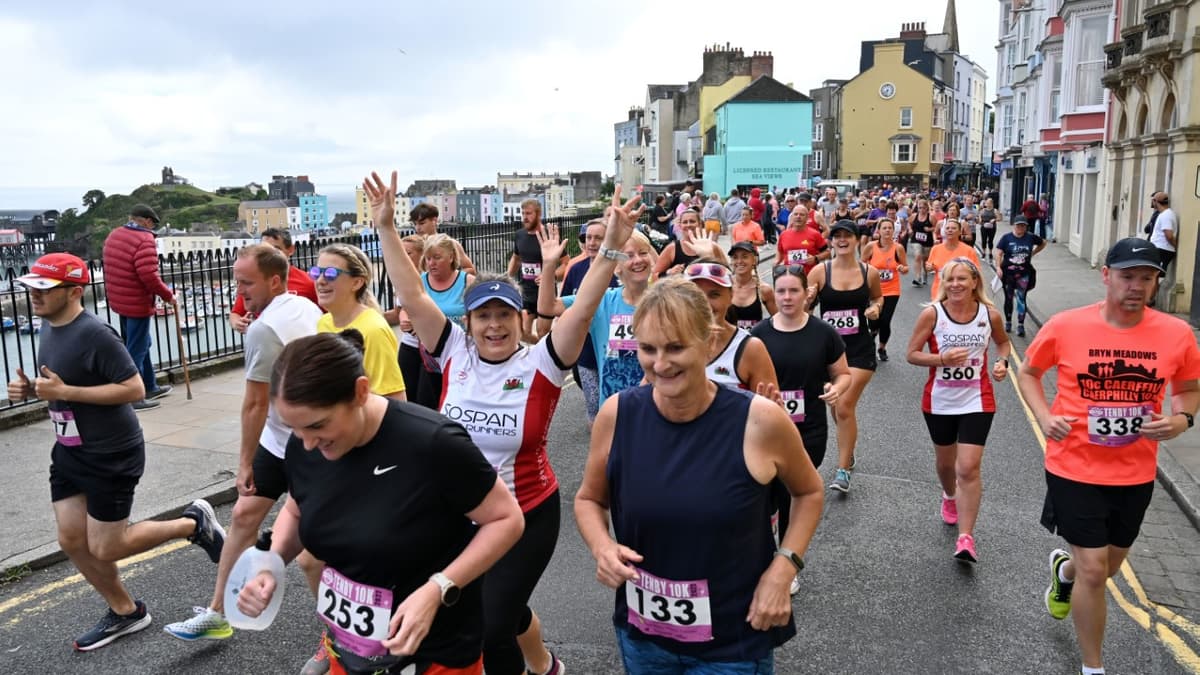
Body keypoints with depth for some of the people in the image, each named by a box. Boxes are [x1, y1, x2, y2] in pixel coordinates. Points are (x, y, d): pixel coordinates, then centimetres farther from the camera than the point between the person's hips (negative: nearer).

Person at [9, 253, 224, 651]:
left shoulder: (94, 334, -24)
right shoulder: (49, 327, 4)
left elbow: (134, 389, -26)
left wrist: (63, 392, -27)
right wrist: (31, 388, -1)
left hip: (112, 456, -9)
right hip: (69, 452, 9)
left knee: (105, 549, 0)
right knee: (71, 541, 11)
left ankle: (194, 523, 19)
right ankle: (125, 612, 30)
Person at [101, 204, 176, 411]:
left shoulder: (113, 235, 10)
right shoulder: (144, 239, -18)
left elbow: (114, 268, 16)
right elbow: (148, 275, -26)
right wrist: (168, 296, -15)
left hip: (119, 300, 9)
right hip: (138, 303, -9)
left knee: (140, 345, 21)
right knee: (136, 350, -2)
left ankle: (150, 387, 33)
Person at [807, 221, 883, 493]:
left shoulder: (870, 272, -2)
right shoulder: (820, 272, -5)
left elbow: (878, 298, 16)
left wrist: (876, 308, -5)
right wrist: (808, 299, -24)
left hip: (859, 347, -1)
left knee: (845, 406, -10)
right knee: (835, 407, 14)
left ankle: (843, 470, 2)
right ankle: (848, 453, 40)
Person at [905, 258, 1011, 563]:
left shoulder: (990, 314, -6)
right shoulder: (932, 313, -12)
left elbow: (1003, 342, 14)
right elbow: (912, 354, -8)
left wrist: (1002, 362, -6)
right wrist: (942, 358, -23)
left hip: (977, 401, -1)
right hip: (939, 402, 1)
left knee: (969, 468, -10)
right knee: (945, 462, 19)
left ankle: (965, 537, -3)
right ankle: (950, 497, 53)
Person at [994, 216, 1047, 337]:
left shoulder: (1030, 237, 0)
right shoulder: (1007, 237, -5)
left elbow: (1043, 243, 18)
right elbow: (998, 252, -8)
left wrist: (1033, 253, 9)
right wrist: (998, 267, -17)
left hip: (1024, 273, 0)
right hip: (1008, 273, 0)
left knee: (1021, 298, -3)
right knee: (1009, 298, 11)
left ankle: (1021, 326, -1)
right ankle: (1008, 322, 26)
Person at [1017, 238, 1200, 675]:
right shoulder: (1065, 326, -12)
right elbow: (1028, 373, 4)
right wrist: (1044, 416, -12)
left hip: (1136, 474, 4)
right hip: (1075, 468, -3)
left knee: (1106, 568, 21)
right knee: (1093, 571, -2)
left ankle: (1064, 569, 59)